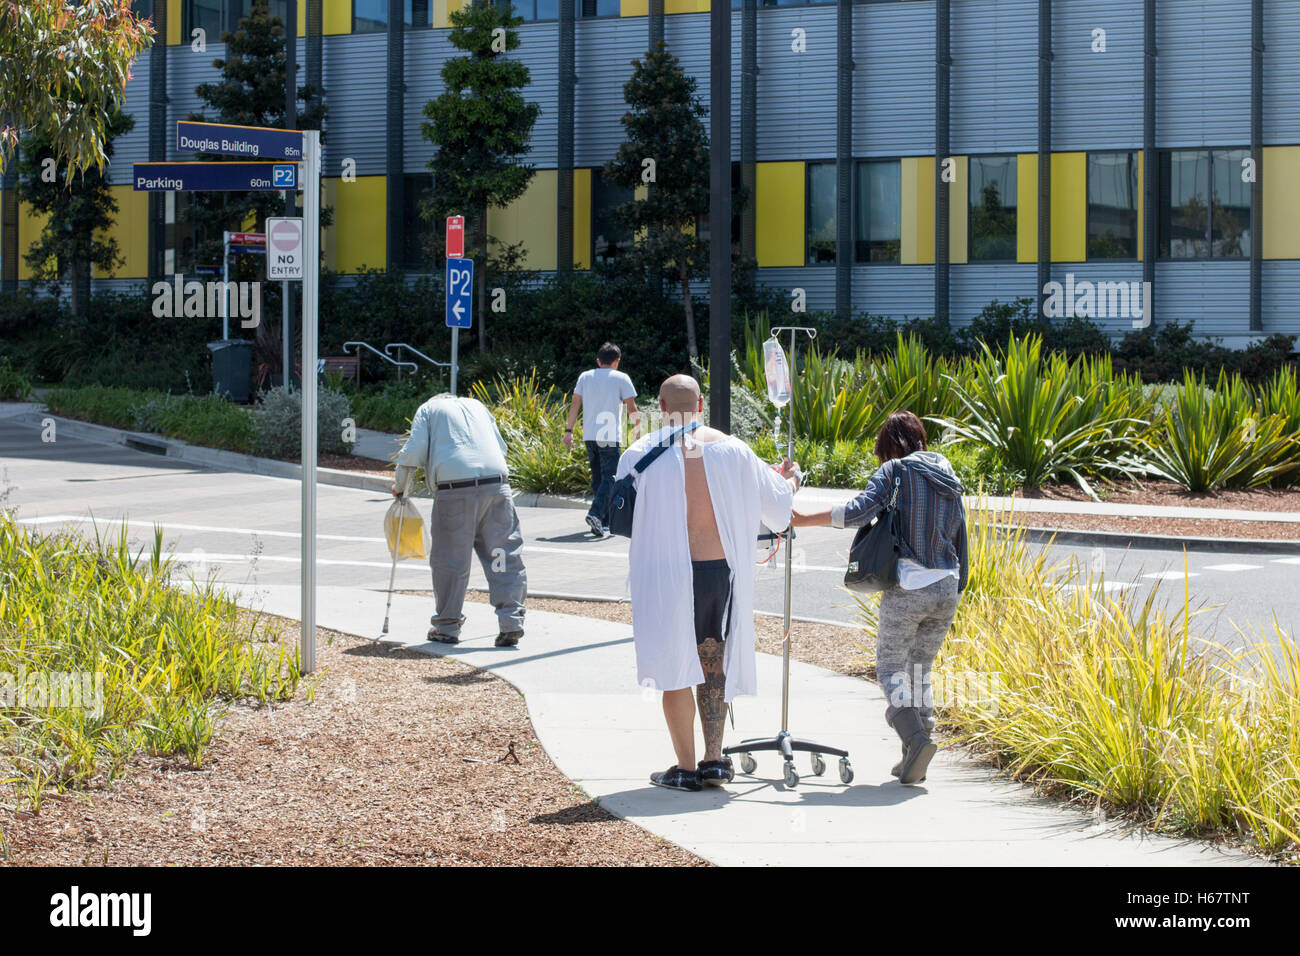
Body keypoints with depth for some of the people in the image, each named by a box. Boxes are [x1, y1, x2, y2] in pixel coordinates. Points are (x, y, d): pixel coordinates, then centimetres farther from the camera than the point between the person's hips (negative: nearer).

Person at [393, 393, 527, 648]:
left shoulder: (428, 409, 18)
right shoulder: (476, 405, 30)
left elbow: (413, 454, 7)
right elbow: (501, 447, 29)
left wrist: (400, 487, 19)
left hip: (456, 487, -3)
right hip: (496, 482, 3)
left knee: (450, 560, 5)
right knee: (504, 555, 4)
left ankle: (447, 627, 11)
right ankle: (511, 622, -4)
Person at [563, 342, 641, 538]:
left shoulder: (585, 377, 10)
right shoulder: (621, 379, 0)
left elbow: (575, 405, 8)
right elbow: (632, 408, -1)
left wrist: (569, 430, 10)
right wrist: (637, 427, 13)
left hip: (589, 435, 5)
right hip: (610, 436, -5)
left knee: (597, 477, 14)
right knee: (609, 477, -7)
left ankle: (604, 519, 18)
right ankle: (595, 513, -26)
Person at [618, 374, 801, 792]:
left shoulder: (641, 455, -5)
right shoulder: (731, 449, 1)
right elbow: (776, 505, 11)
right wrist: (790, 480, 34)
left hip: (665, 573, -2)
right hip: (719, 569, 2)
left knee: (676, 670, 6)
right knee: (713, 666, 15)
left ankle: (686, 767, 8)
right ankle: (715, 760, 14)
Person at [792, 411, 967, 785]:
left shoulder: (895, 471, -3)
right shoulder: (950, 482, 16)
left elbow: (859, 511, -18)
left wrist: (806, 518, -13)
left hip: (907, 586, -6)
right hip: (946, 589, 6)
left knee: (891, 667, 3)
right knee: (920, 668, 14)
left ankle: (916, 738, -19)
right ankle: (914, 760, 10)